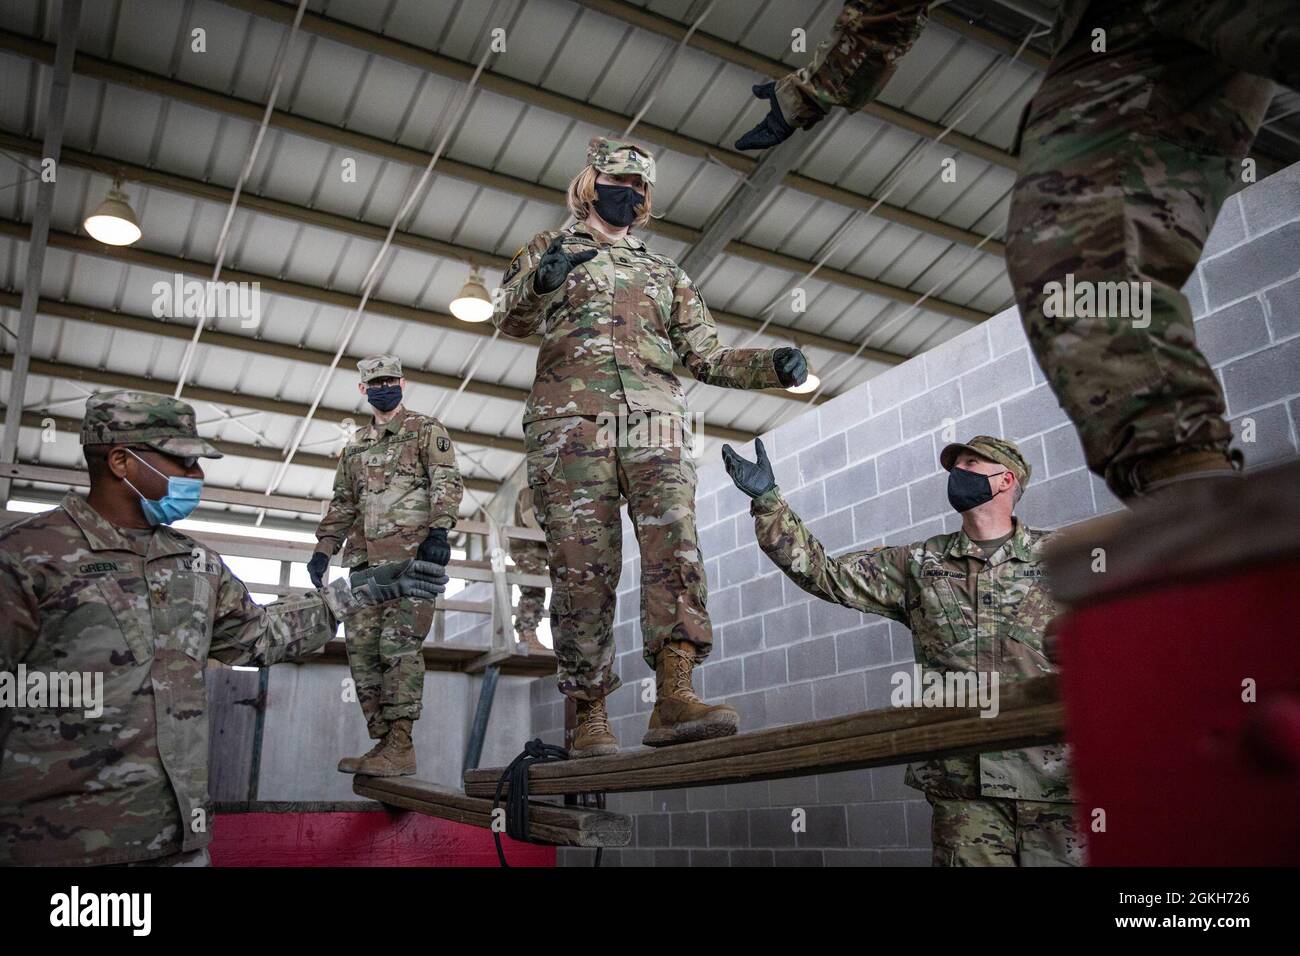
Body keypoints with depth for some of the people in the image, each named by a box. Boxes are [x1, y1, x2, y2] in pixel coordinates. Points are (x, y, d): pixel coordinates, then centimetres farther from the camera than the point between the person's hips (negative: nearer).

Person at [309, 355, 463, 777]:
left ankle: (400, 745, -10)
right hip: (366, 557, 7)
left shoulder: (426, 430, 7)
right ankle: (382, 742, 8)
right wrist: (324, 548, 17)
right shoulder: (356, 445, 25)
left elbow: (447, 482, -4)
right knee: (361, 646, 2)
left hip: (412, 552, -6)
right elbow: (343, 503, 27)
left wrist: (439, 531, -18)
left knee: (400, 643, -13)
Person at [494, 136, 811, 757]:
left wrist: (773, 367, 4)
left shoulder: (666, 274, 29)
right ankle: (590, 716, -2)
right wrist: (542, 280, -20)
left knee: (674, 547, -19)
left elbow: (708, 358, 23)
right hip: (571, 421, -2)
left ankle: (674, 698, -27)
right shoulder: (549, 248, 21)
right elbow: (511, 321, 3)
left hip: (655, 424, 3)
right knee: (583, 568, -7)